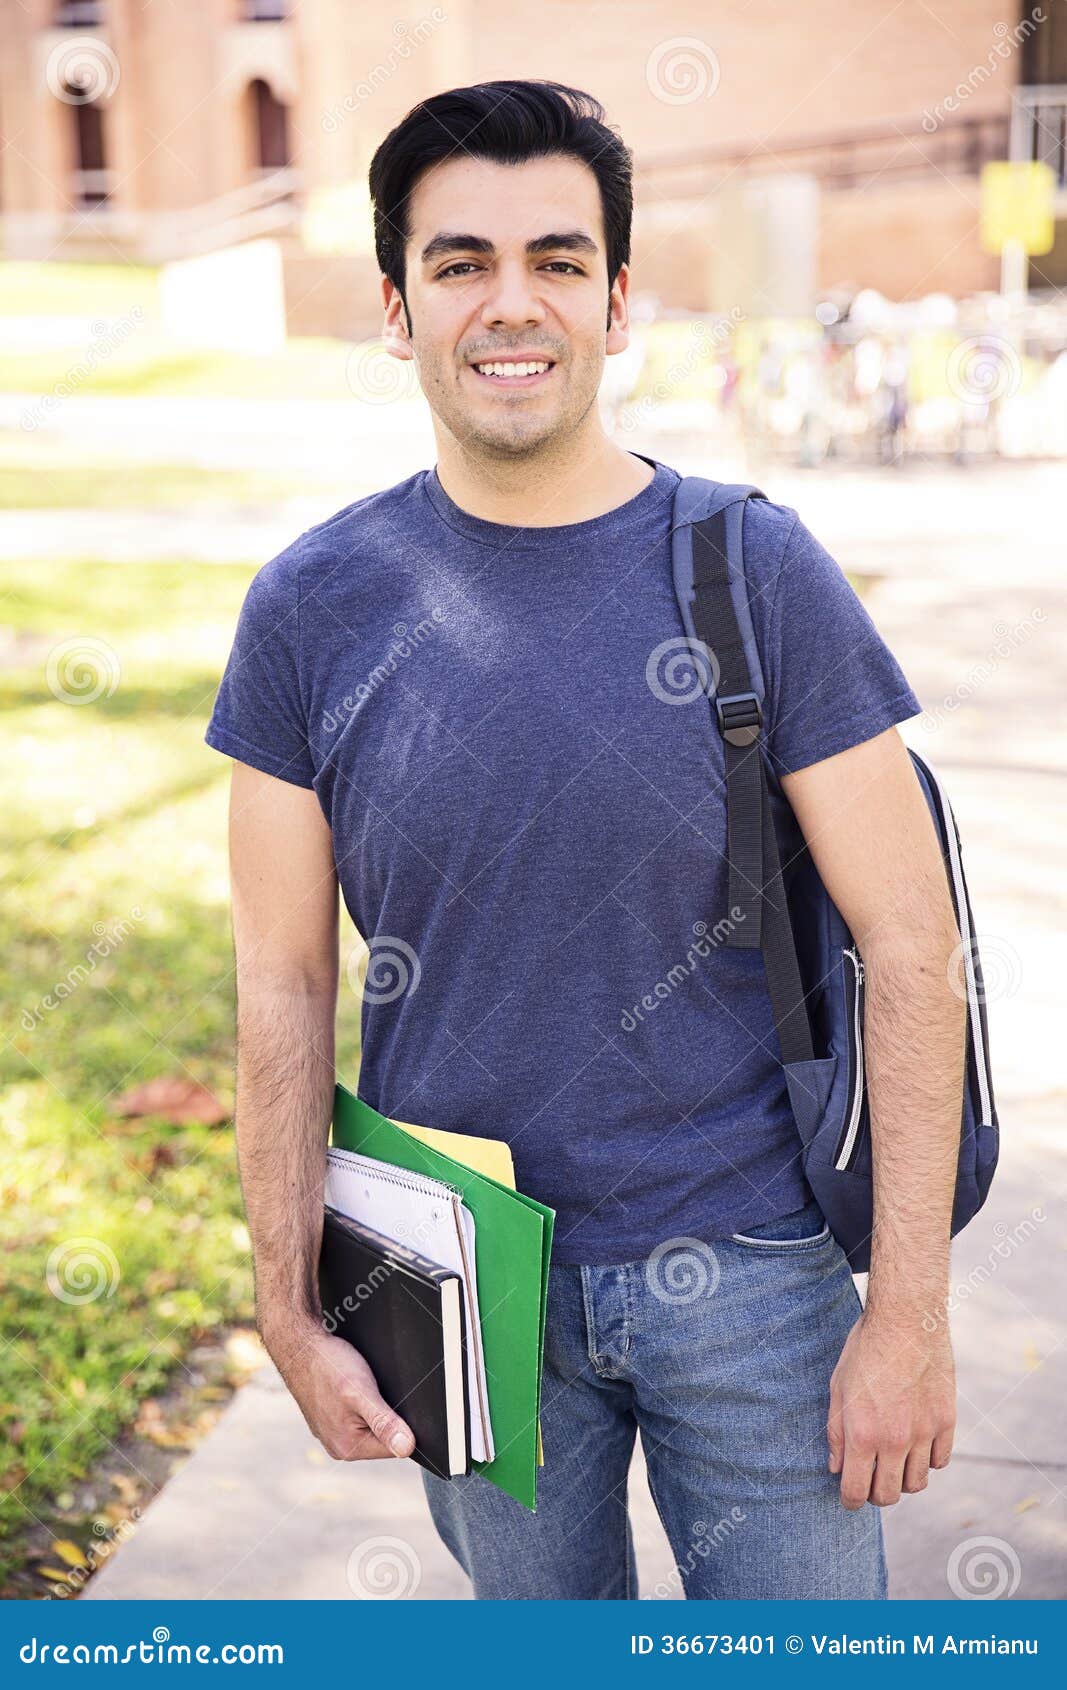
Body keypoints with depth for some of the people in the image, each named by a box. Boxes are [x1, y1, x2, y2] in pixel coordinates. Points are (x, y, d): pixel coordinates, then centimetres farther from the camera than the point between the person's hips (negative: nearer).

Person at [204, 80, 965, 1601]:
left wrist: (908, 1310, -9)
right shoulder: (314, 606, -4)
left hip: (741, 1274, -1)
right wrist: (292, 1309, -1)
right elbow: (284, 983, -1)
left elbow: (908, 945, -8)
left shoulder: (753, 569, -9)